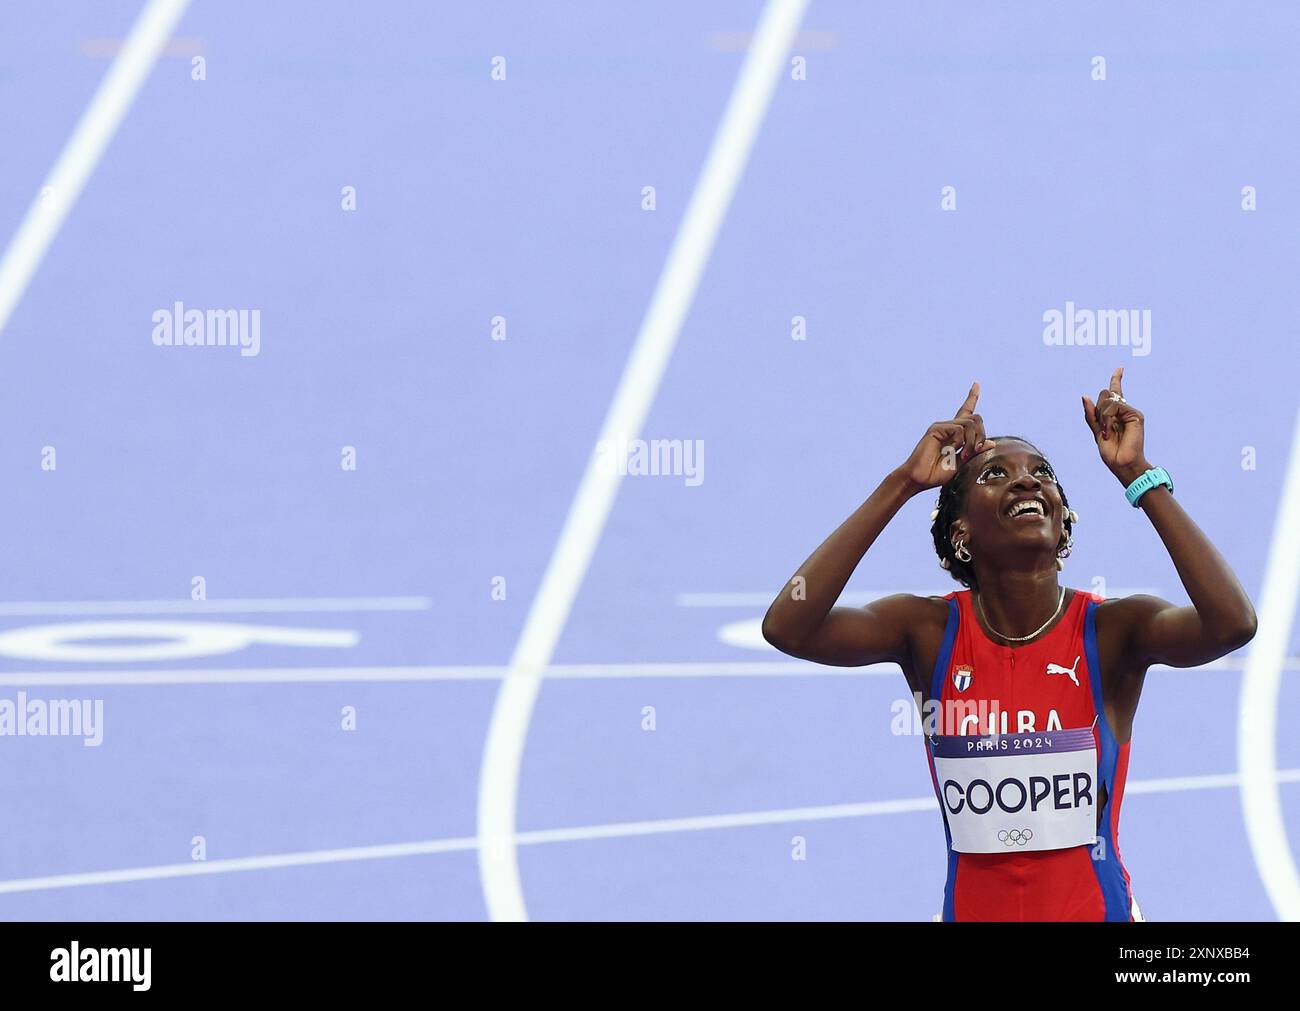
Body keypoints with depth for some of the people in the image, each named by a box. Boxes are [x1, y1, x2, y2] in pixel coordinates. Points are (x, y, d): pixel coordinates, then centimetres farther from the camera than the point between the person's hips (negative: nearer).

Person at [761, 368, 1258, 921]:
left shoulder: (1113, 628, -10)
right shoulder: (929, 631, -7)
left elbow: (1231, 623, -29)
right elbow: (788, 627, -22)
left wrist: (1139, 476, -25)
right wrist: (903, 482, -22)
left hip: (1094, 906, -1)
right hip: (971, 906, 1)